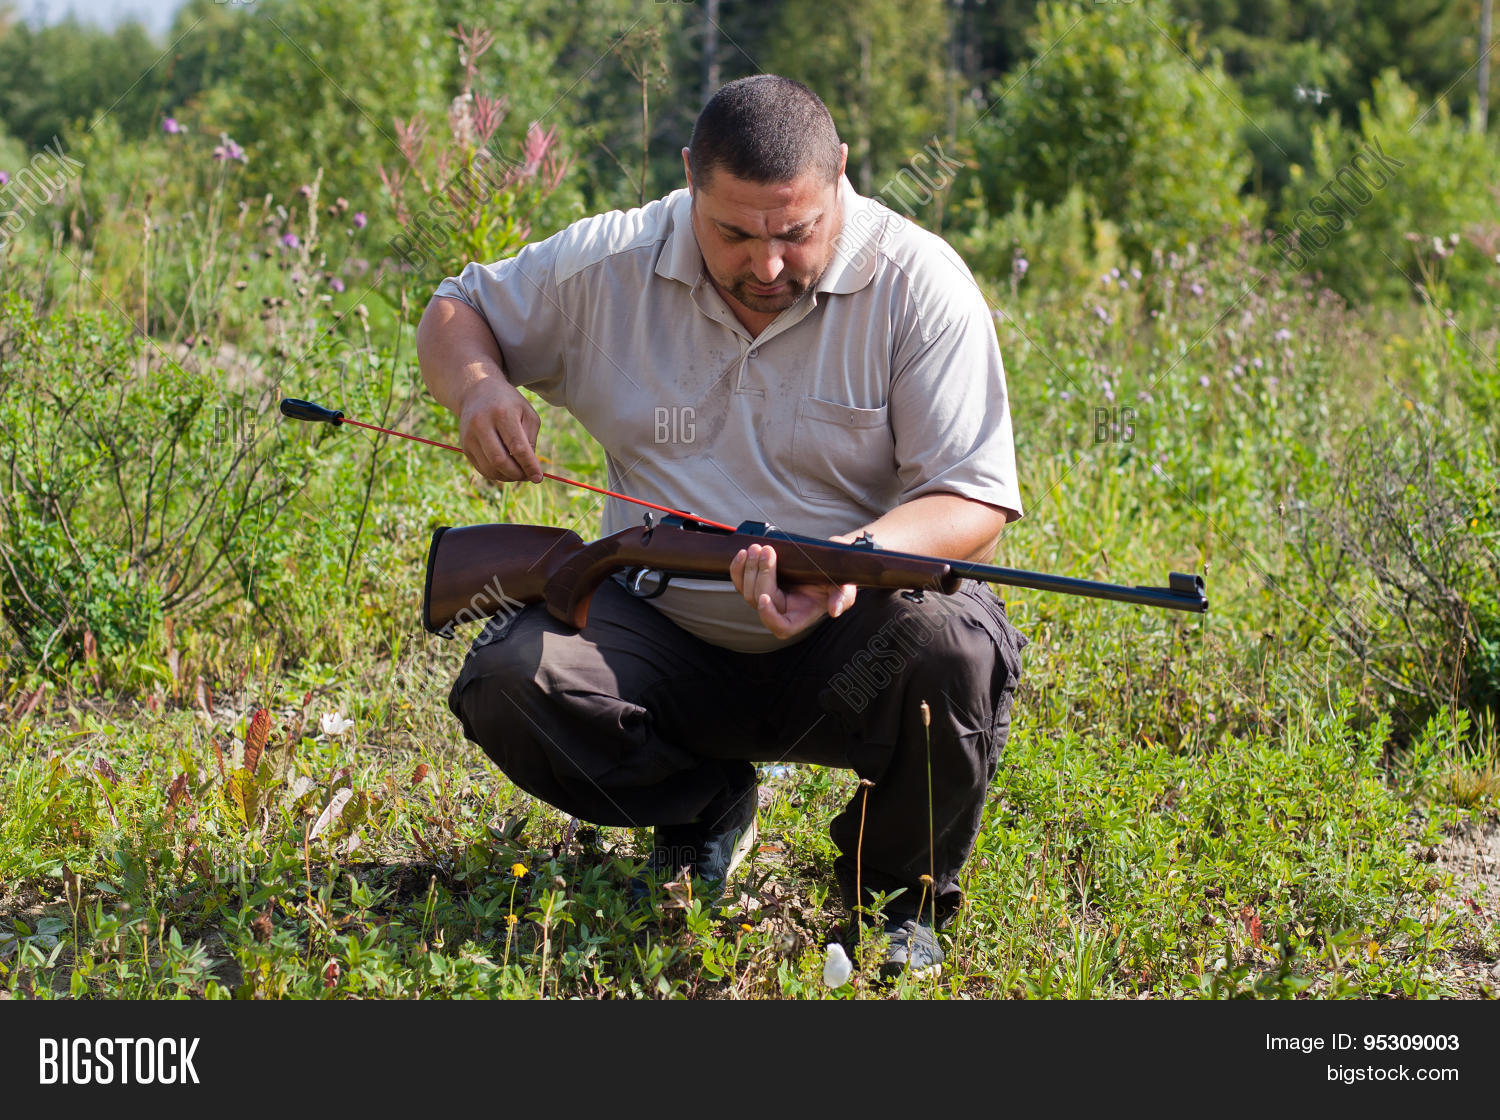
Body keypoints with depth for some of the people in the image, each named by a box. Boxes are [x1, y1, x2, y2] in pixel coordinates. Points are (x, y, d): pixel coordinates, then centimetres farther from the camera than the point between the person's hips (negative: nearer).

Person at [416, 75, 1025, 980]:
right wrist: (478, 386, -14)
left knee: (954, 648, -36)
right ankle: (705, 808, 9)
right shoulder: (613, 266, -5)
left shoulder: (918, 285, -13)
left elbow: (975, 503, -15)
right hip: (664, 633, 3)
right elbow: (458, 310, 12)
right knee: (507, 682, -25)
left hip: (849, 643, -2)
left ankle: (901, 897, -2)